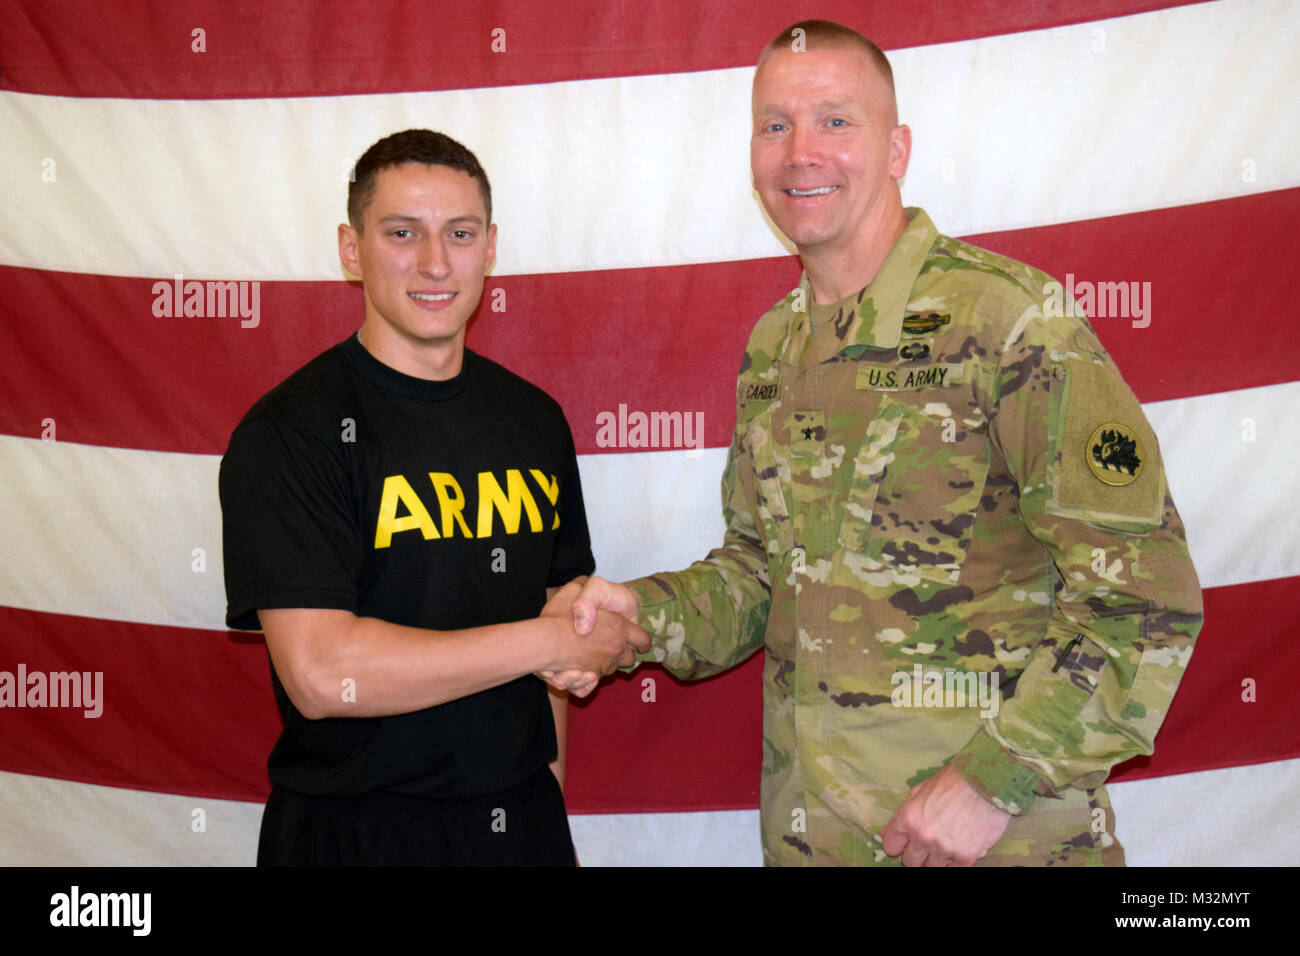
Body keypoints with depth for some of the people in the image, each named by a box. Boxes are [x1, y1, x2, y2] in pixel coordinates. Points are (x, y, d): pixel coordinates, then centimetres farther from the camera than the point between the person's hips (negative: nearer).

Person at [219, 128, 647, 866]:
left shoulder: (535, 419, 5)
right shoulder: (289, 433, -14)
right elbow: (321, 674, -22)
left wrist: (547, 791, 2)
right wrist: (551, 641, -15)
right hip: (353, 832, -4)